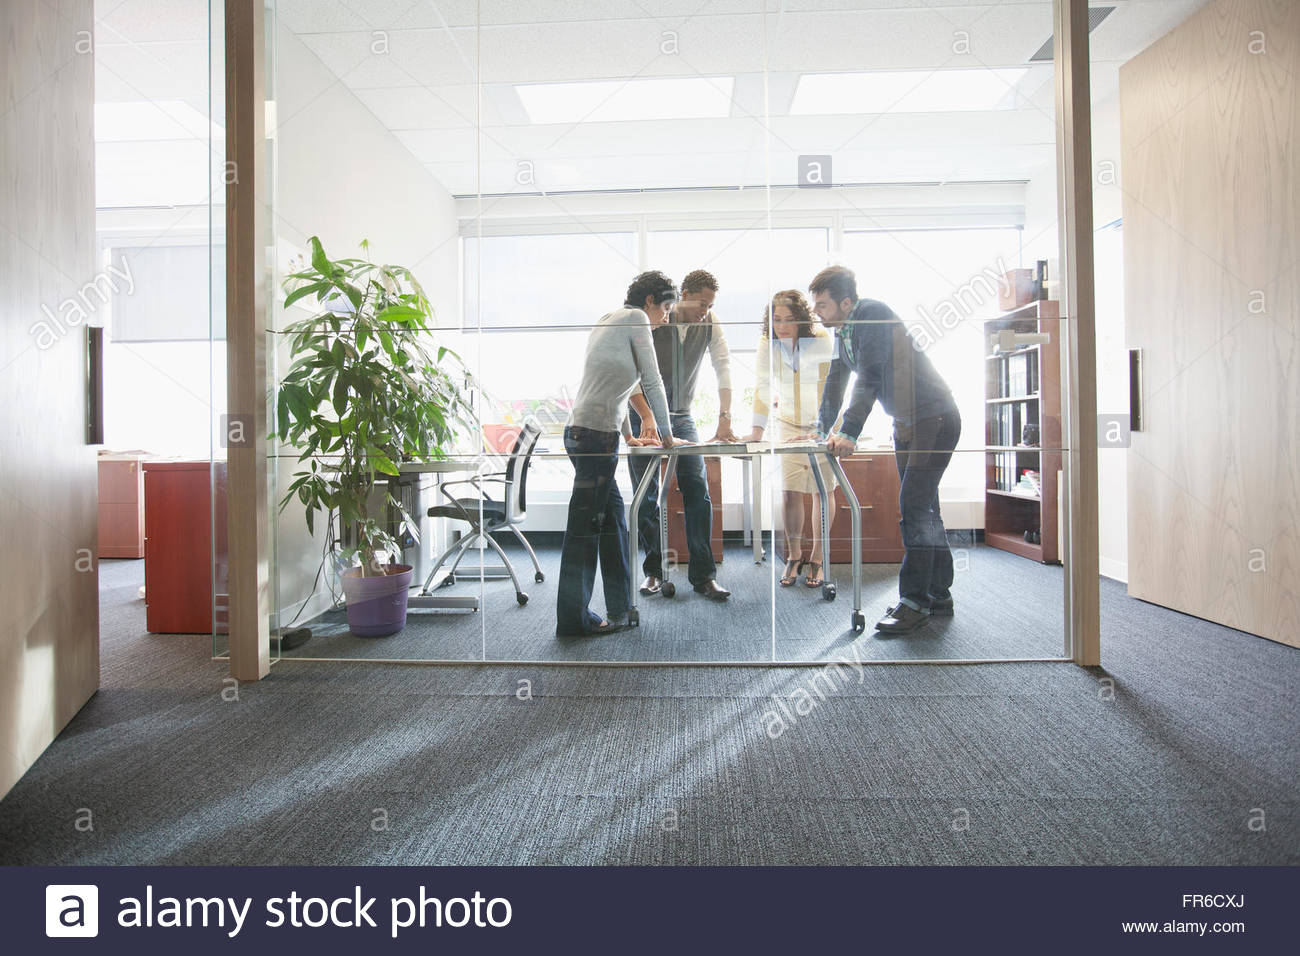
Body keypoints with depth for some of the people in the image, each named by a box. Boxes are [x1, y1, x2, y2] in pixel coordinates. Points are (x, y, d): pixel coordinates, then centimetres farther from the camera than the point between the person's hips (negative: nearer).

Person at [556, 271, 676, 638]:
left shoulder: (610, 320, 25)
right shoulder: (635, 318, -1)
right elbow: (652, 381, -3)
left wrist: (628, 436, 33)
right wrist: (666, 435, 5)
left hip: (583, 431, 10)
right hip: (595, 433, -10)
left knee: (613, 521, 12)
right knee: (584, 527, -5)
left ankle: (620, 610, 20)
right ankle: (573, 619, 4)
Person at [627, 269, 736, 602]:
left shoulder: (710, 322, -3)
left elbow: (723, 367, -9)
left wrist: (725, 419, -20)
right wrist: (647, 417, -30)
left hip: (682, 416, 2)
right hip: (643, 415, -2)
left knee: (698, 490, -8)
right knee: (646, 497, 0)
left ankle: (703, 574, -2)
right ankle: (654, 570, 14)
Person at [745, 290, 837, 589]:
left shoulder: (822, 342, -16)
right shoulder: (767, 344, -8)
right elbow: (762, 387, -9)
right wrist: (757, 430, -17)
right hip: (788, 424, 2)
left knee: (821, 491, -2)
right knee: (790, 491, -5)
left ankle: (816, 559, 9)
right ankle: (794, 557, 9)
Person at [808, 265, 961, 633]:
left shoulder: (875, 314, -20)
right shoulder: (843, 330, 7)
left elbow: (868, 378, -29)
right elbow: (836, 381, 15)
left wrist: (849, 434, -34)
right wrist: (822, 431, 14)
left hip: (934, 418, -9)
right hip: (905, 423, 9)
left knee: (914, 507, -15)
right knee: (922, 507, 11)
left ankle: (915, 600, -9)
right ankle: (939, 595, 21)